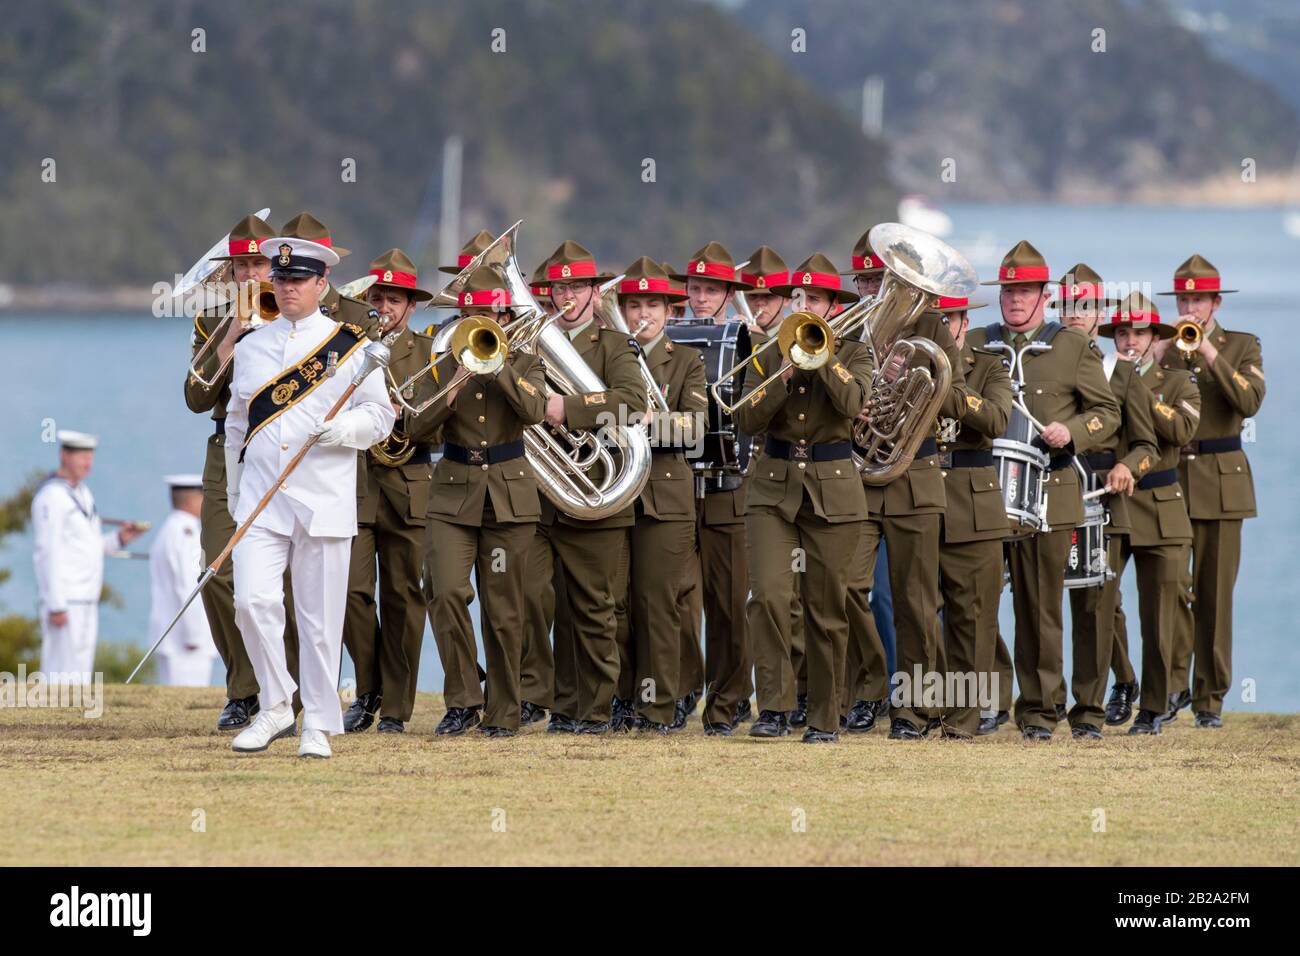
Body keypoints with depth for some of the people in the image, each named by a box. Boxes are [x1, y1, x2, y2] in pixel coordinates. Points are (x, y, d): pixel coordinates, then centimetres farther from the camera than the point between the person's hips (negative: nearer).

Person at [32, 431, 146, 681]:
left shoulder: (81, 493, 16)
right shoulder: (51, 496, -13)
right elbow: (48, 553, -18)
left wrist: (119, 538, 6)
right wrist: (56, 607, -22)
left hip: (84, 601, 9)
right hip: (63, 602, -9)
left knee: (80, 676, 8)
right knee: (63, 679, -10)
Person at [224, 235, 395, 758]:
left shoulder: (351, 345, 2)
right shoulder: (250, 347, 12)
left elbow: (380, 415, 1)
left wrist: (339, 429, -19)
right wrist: (233, 493, 22)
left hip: (324, 500, -2)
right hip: (260, 499, 2)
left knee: (320, 618, 0)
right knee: (252, 600, -12)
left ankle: (318, 725, 8)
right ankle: (276, 708, 3)